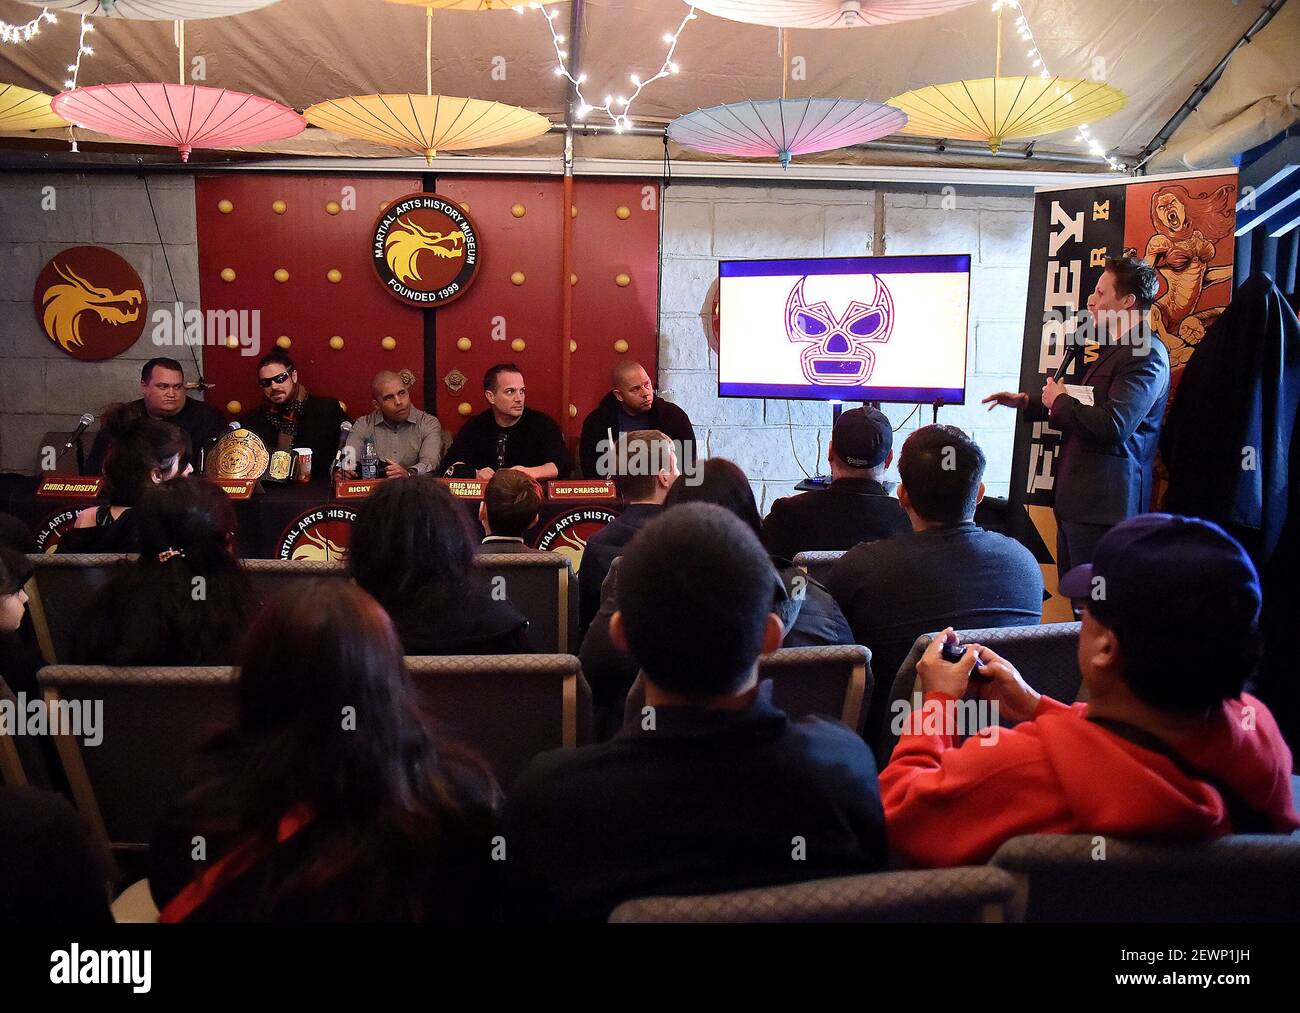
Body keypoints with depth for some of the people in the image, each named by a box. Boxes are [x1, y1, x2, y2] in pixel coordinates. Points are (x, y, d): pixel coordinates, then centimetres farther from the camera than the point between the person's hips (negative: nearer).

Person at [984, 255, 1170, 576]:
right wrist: (1026, 401, 20)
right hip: (1077, 501, 11)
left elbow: (1113, 425, -26)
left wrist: (1059, 401, -11)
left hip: (1103, 506, -10)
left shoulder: (1146, 354, -15)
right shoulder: (1112, 349, 19)